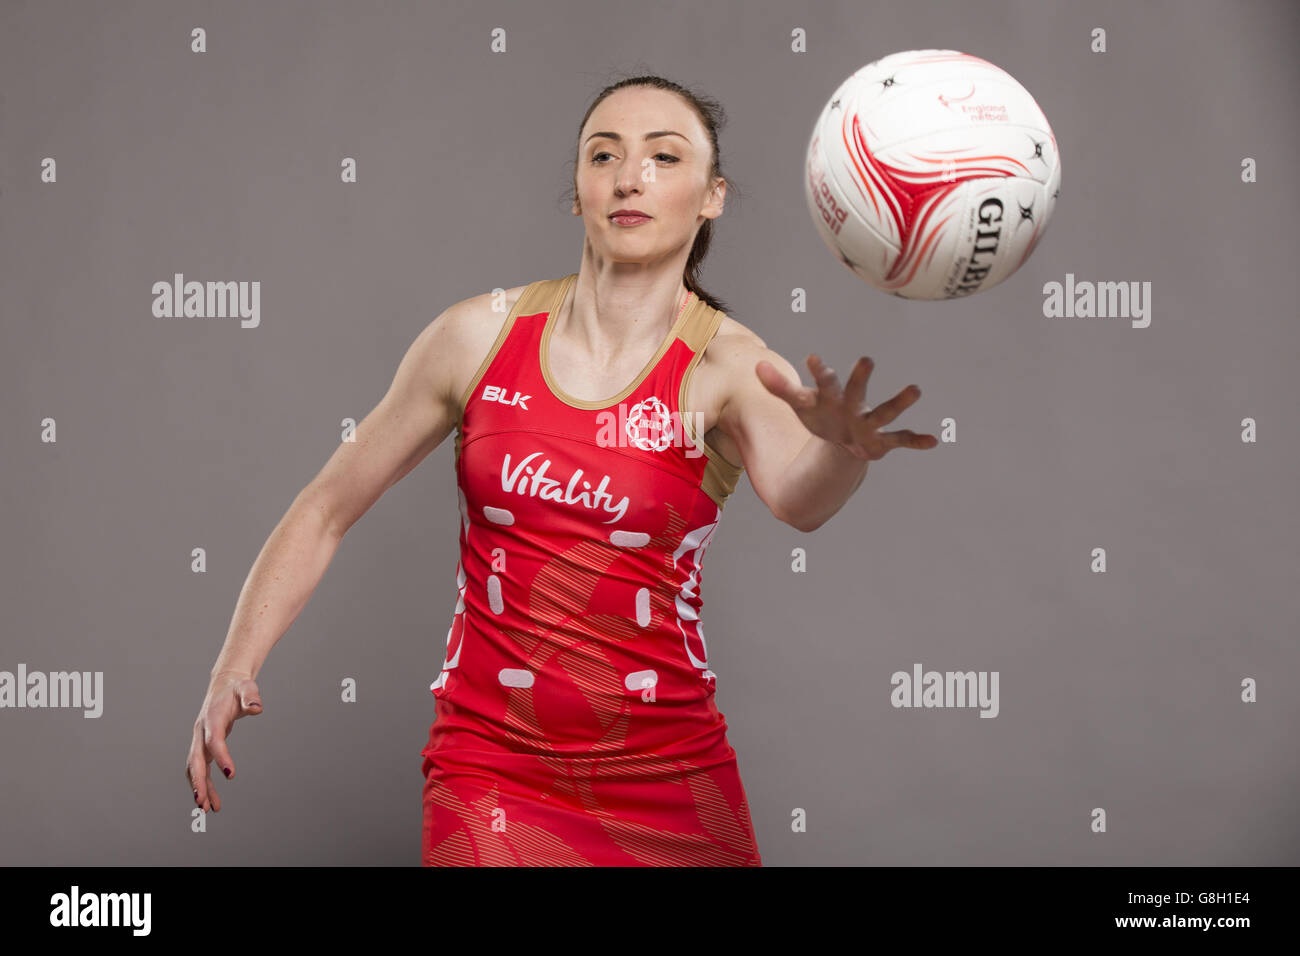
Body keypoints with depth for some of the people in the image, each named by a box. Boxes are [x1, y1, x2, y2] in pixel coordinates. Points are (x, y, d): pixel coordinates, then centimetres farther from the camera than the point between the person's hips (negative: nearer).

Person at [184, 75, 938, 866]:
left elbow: (797, 499, -33)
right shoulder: (479, 336, -5)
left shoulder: (728, 366, -11)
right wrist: (235, 669, -5)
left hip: (670, 780, 0)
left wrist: (842, 450, -55)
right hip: (490, 766, 0)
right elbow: (327, 510, 5)